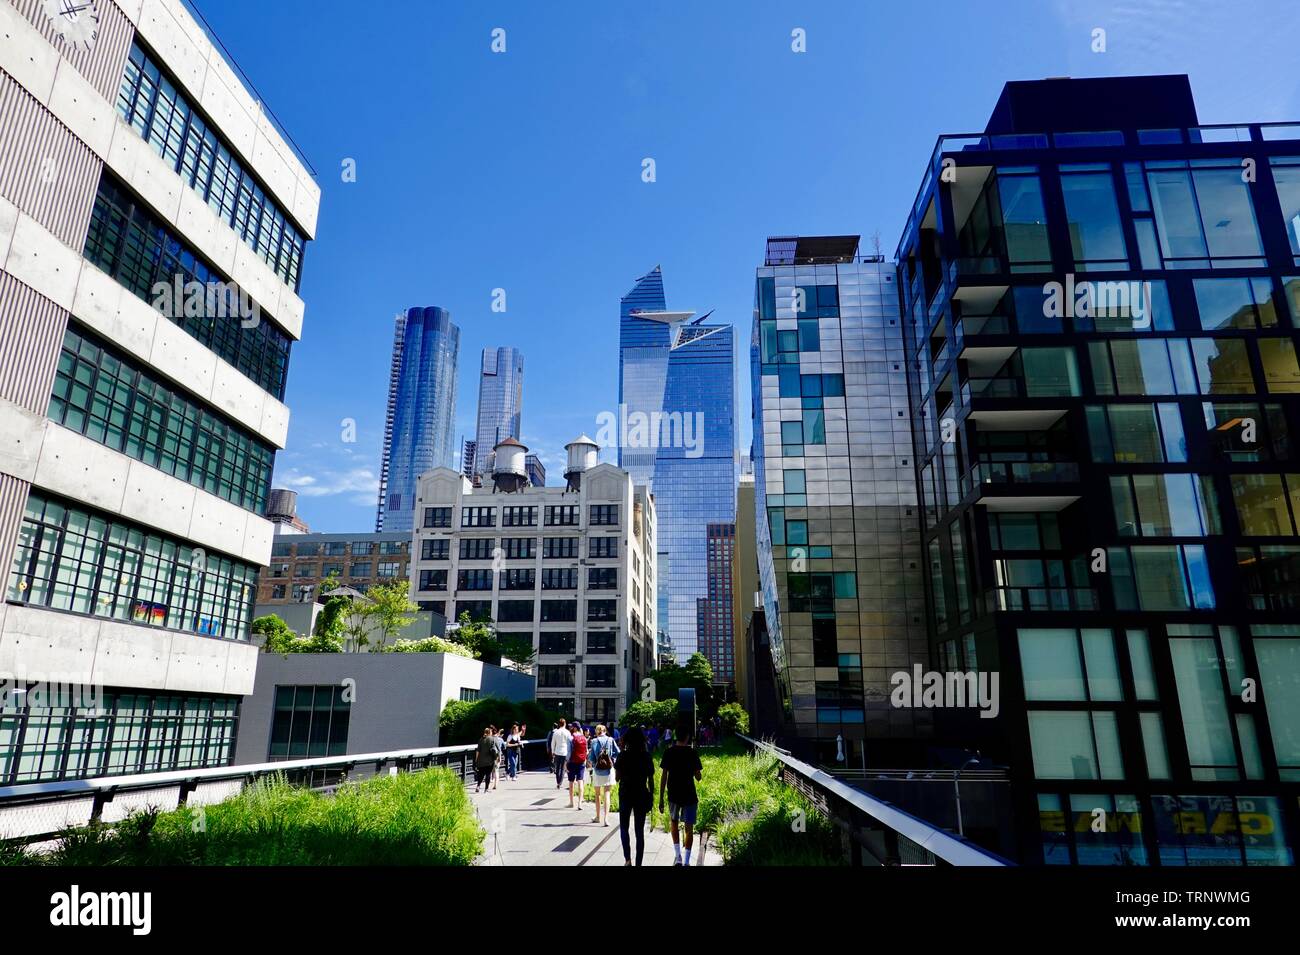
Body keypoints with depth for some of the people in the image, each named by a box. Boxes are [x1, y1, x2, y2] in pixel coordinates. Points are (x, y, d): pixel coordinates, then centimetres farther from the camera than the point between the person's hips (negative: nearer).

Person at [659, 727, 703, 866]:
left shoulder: (669, 752, -4)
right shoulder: (692, 753, -8)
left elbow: (663, 776, -4)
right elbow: (698, 776, -3)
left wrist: (661, 799, 2)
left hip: (673, 795, 2)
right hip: (689, 796, -2)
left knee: (674, 823, 23)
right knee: (689, 828, 7)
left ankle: (677, 856, 19)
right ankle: (687, 861, 5)